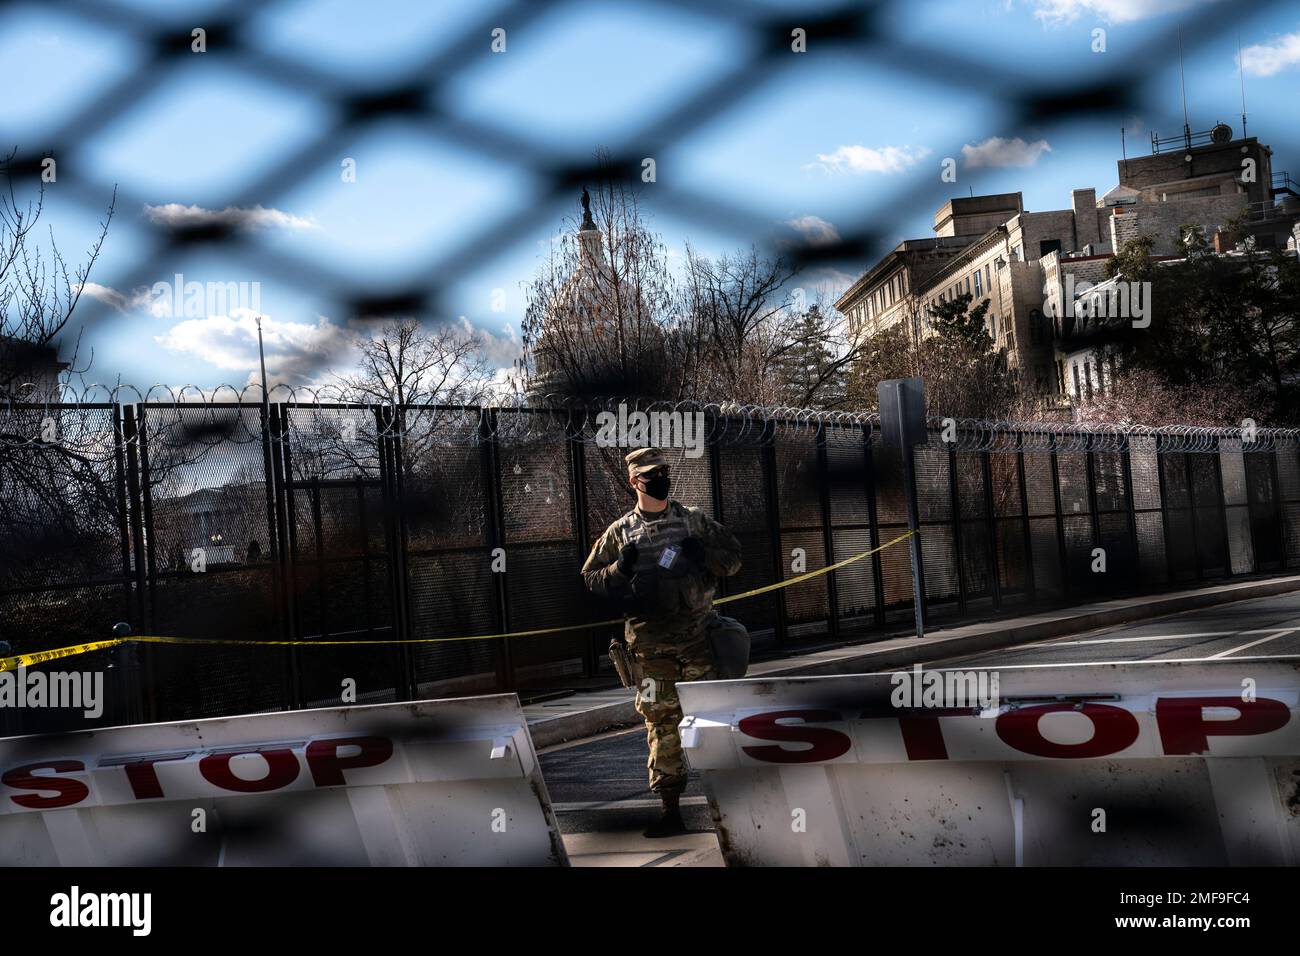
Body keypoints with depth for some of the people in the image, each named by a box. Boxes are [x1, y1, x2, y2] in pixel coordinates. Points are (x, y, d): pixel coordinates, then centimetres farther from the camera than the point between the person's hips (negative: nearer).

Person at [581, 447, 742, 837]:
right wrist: (619, 569, -12)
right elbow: (590, 579, 8)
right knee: (661, 723, 3)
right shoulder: (619, 532, 6)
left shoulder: (694, 521, 7)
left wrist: (704, 555, -10)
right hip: (650, 644, 0)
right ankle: (670, 809, 8)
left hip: (698, 636, 0)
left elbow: (733, 557, 10)